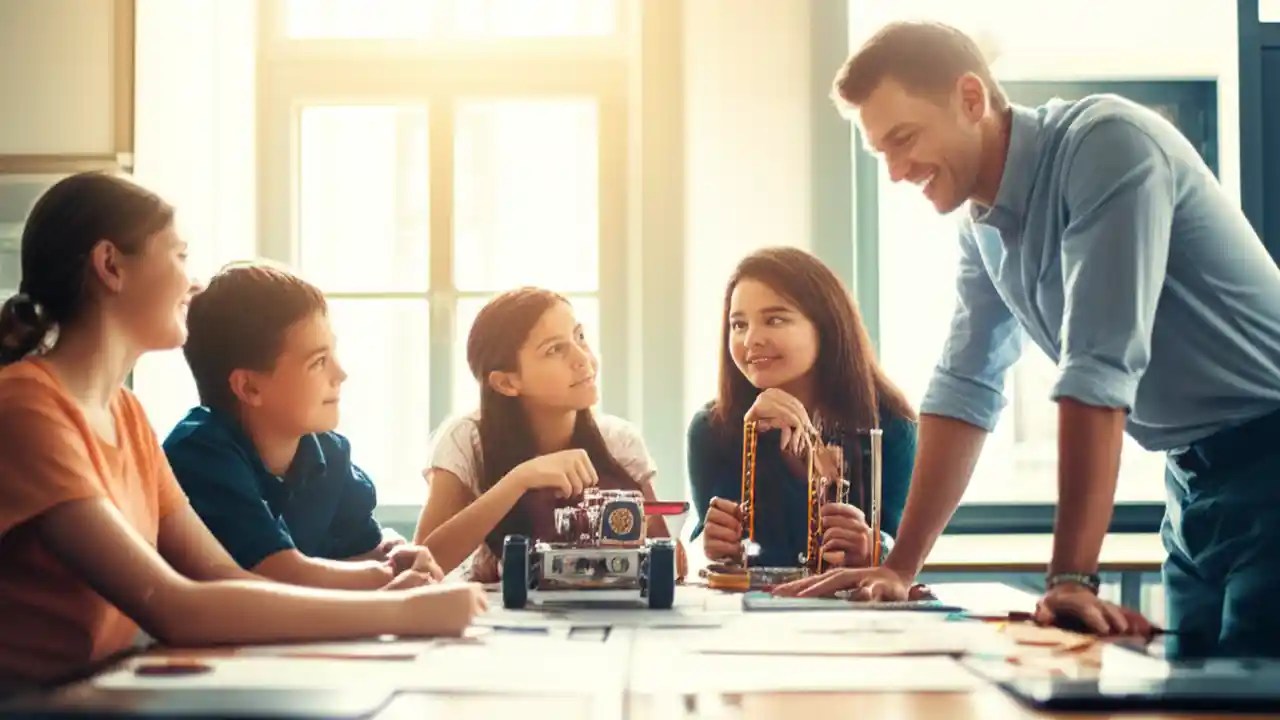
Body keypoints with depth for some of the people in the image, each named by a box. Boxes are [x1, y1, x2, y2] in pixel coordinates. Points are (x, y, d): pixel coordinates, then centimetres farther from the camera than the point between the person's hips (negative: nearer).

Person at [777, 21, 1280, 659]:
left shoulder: (1105, 145, -20)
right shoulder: (981, 226, 4)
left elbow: (1098, 368, -27)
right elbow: (964, 390, 7)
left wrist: (1070, 576, -28)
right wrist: (900, 567, 2)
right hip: (1196, 471, 7)